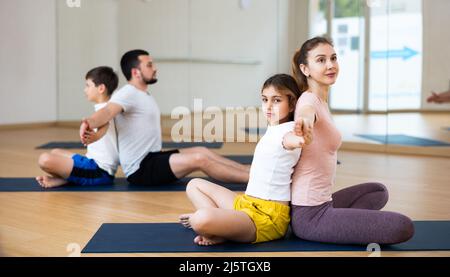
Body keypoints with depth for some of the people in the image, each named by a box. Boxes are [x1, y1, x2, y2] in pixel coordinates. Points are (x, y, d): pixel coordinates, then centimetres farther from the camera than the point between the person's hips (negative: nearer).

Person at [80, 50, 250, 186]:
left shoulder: (145, 96, 16)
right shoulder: (127, 94, -16)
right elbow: (108, 112, -35)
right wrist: (89, 123, -54)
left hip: (152, 159, 10)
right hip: (140, 168, -10)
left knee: (202, 151, 7)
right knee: (199, 159, -20)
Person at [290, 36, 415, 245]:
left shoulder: (321, 101, 15)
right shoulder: (310, 100, -18)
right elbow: (306, 110, -43)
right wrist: (304, 119, -64)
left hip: (320, 203, 10)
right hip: (311, 216, -10)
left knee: (378, 191, 32)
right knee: (403, 227, -16)